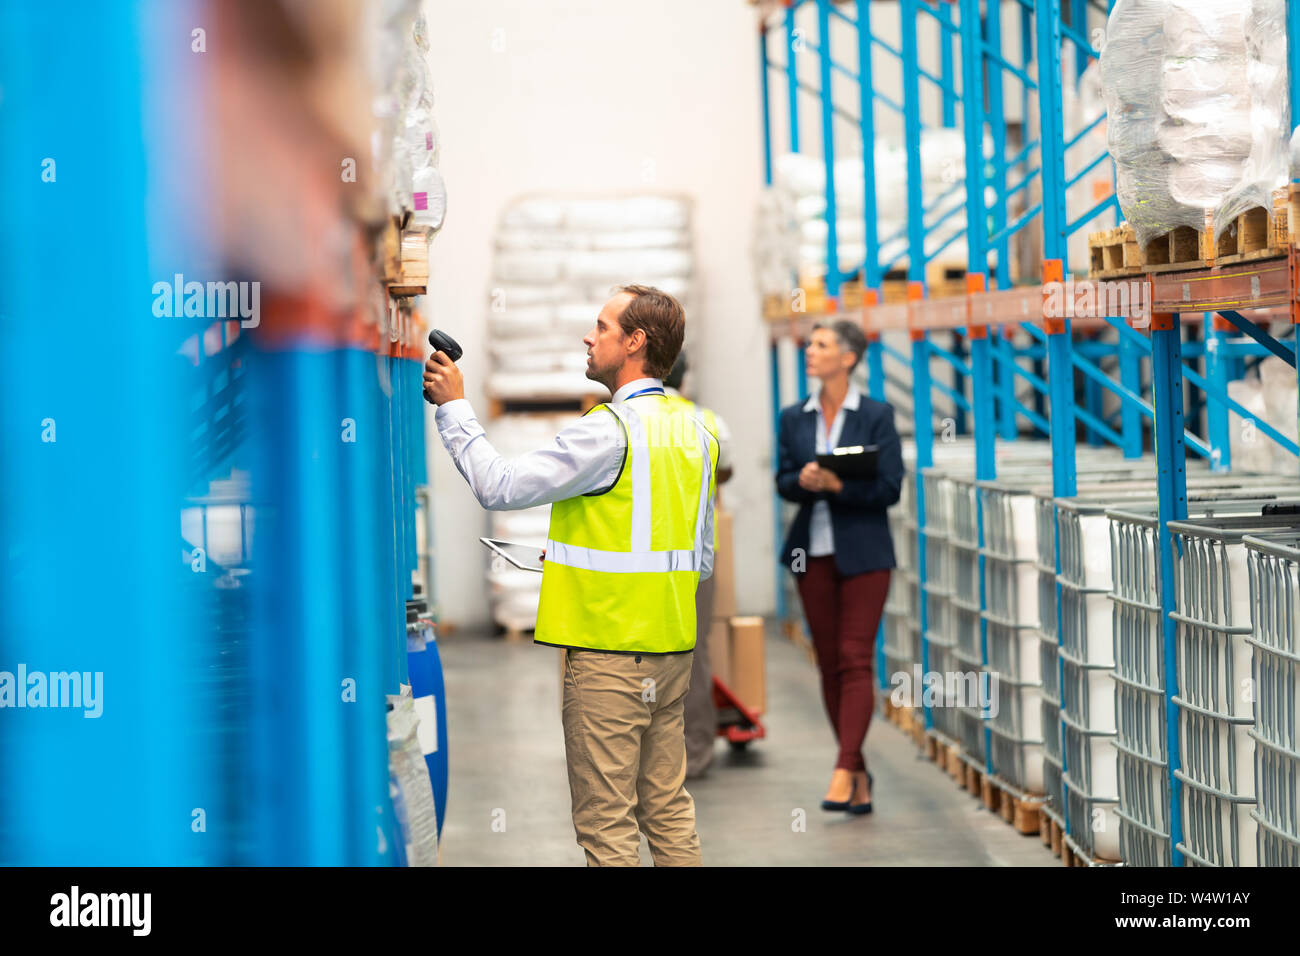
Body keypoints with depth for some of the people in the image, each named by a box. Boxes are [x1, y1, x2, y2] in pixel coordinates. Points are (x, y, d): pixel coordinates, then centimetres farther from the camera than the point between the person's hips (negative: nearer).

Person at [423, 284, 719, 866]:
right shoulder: (693, 430, 11)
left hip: (607, 650, -8)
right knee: (668, 809, 14)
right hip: (672, 648, 8)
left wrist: (454, 407, -6)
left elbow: (499, 486, -17)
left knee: (606, 823, -2)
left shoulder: (609, 430, -16)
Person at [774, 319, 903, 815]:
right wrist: (804, 481, -15)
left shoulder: (877, 416, -3)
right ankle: (859, 775, 15)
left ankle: (843, 771, -15)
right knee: (829, 664, 6)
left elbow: (889, 488, -7)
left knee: (856, 660, -10)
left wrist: (836, 484, -20)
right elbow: (783, 483, 7)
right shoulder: (794, 418, 10)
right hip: (814, 551, 4)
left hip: (863, 553, -4)